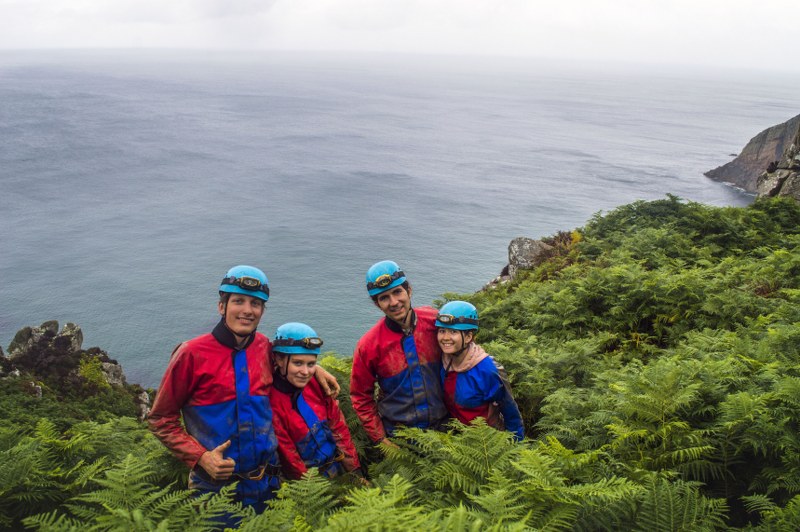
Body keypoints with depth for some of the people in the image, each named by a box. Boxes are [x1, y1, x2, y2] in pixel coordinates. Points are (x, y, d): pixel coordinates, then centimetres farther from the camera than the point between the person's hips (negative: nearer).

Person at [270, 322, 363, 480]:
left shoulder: (318, 385, -1)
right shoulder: (271, 401, -16)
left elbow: (339, 428, 6)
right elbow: (287, 456, -11)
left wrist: (355, 473, 4)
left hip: (339, 468, 5)